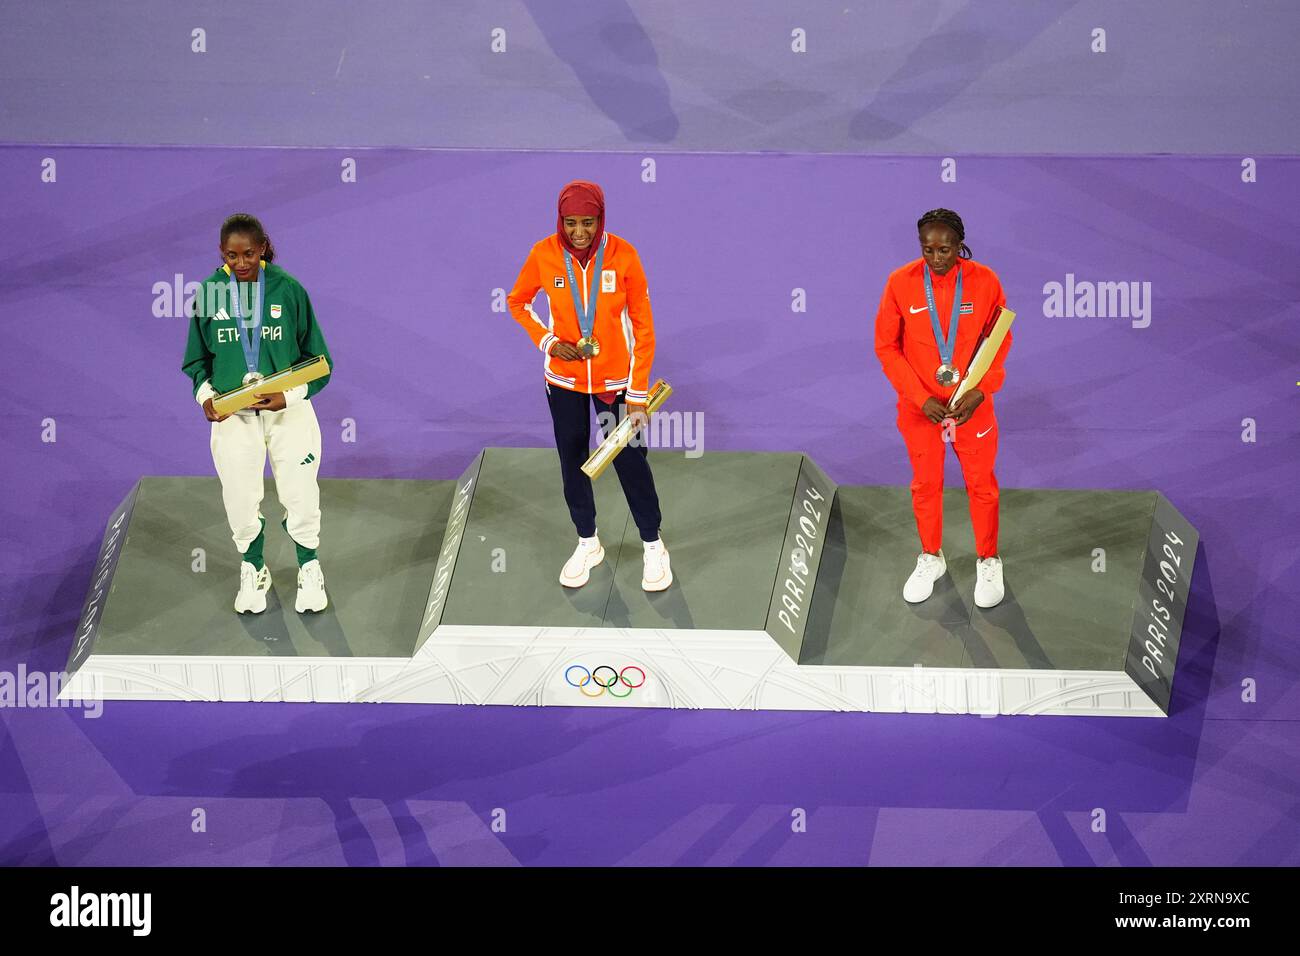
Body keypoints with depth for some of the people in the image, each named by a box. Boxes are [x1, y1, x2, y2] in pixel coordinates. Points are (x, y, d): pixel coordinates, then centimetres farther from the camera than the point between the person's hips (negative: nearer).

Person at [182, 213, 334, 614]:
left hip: (288, 409, -1)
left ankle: (309, 571, 27)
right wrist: (206, 395, -10)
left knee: (300, 495, 4)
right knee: (241, 499, 6)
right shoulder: (209, 292, -2)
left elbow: (317, 359, -1)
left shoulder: (288, 289, -7)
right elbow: (197, 358, 9)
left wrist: (289, 395, -17)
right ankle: (253, 572, 30)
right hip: (231, 413, 1)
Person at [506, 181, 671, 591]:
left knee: (630, 461, 5)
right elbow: (518, 301, 6)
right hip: (564, 379, 2)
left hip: (615, 379, -2)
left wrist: (638, 393, -12)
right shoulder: (544, 255, -13)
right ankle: (587, 543, 34)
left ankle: (653, 545, 25)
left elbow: (643, 326, -11)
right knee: (572, 462, 14)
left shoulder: (622, 255, -17)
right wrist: (547, 341, -11)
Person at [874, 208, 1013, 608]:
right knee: (926, 484, 15)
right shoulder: (901, 283, -13)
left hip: (973, 406, 0)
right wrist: (921, 398, -14)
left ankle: (988, 561, 30)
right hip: (920, 408, 0)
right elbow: (886, 346, -7)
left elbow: (1000, 340, -3)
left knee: (981, 484, 12)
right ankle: (931, 558, 35)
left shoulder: (984, 281, -13)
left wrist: (980, 392, -16)